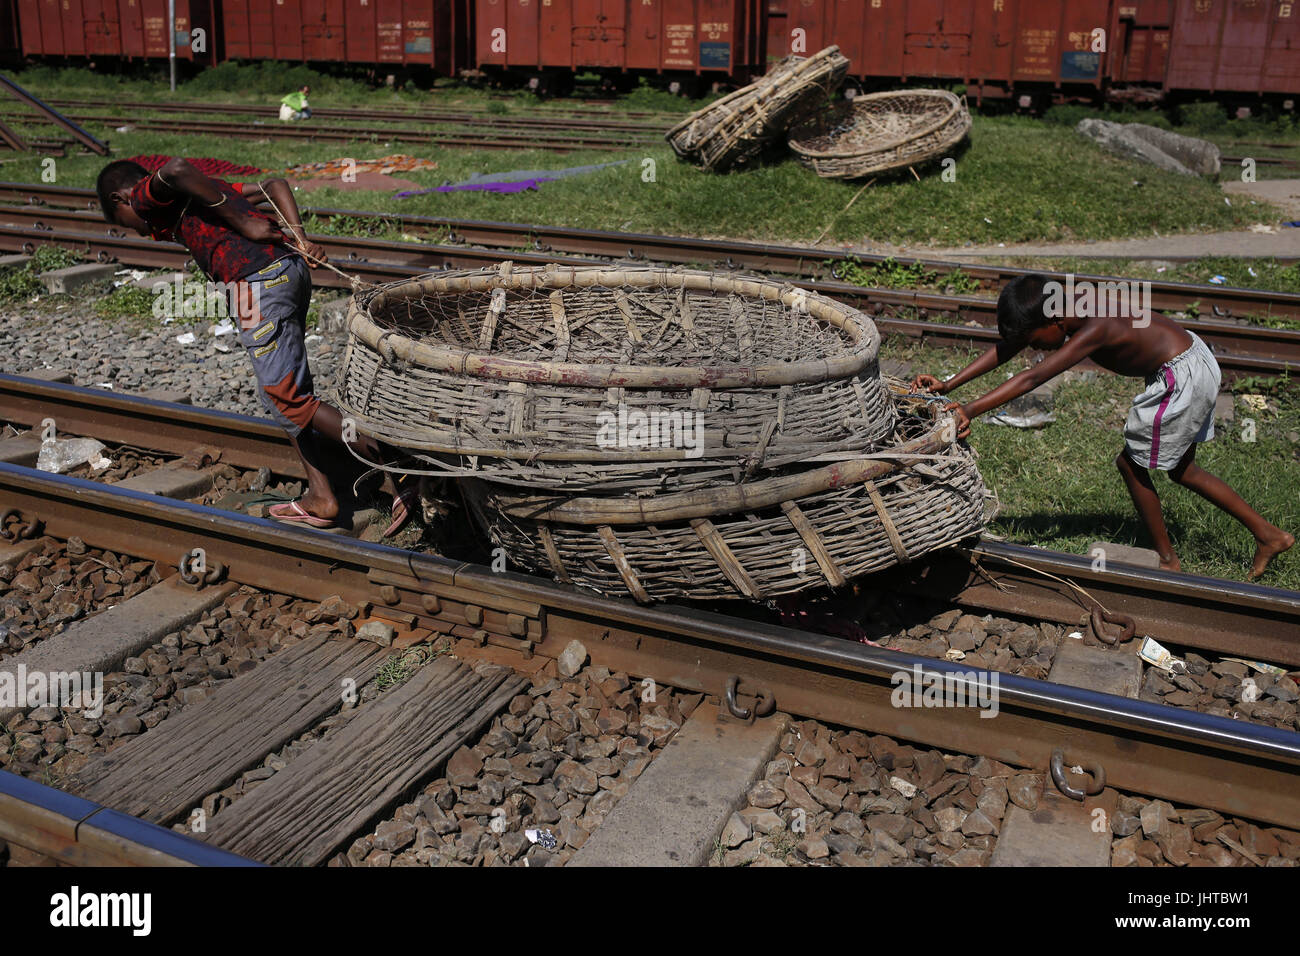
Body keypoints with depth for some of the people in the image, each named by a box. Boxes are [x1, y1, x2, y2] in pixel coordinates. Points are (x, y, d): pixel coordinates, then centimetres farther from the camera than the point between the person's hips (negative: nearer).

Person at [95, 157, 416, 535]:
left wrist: (241, 223, -8)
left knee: (285, 398, -7)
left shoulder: (147, 197, 10)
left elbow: (177, 169, -13)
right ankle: (320, 497, 16)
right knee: (284, 389, 16)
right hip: (291, 268, 9)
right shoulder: (206, 188, 33)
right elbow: (275, 184, 25)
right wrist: (299, 240, 11)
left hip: (257, 280, -9)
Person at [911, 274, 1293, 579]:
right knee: (1180, 469, 21)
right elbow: (1006, 348, -4)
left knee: (1131, 463, 2)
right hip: (1196, 360, 10)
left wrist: (970, 409, -48)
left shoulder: (1092, 330, -30)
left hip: (1182, 378, -10)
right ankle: (1269, 534, 30)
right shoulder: (1067, 309, -4)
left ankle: (1167, 560, 17)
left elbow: (1033, 378, -41)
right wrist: (948, 385, -11)